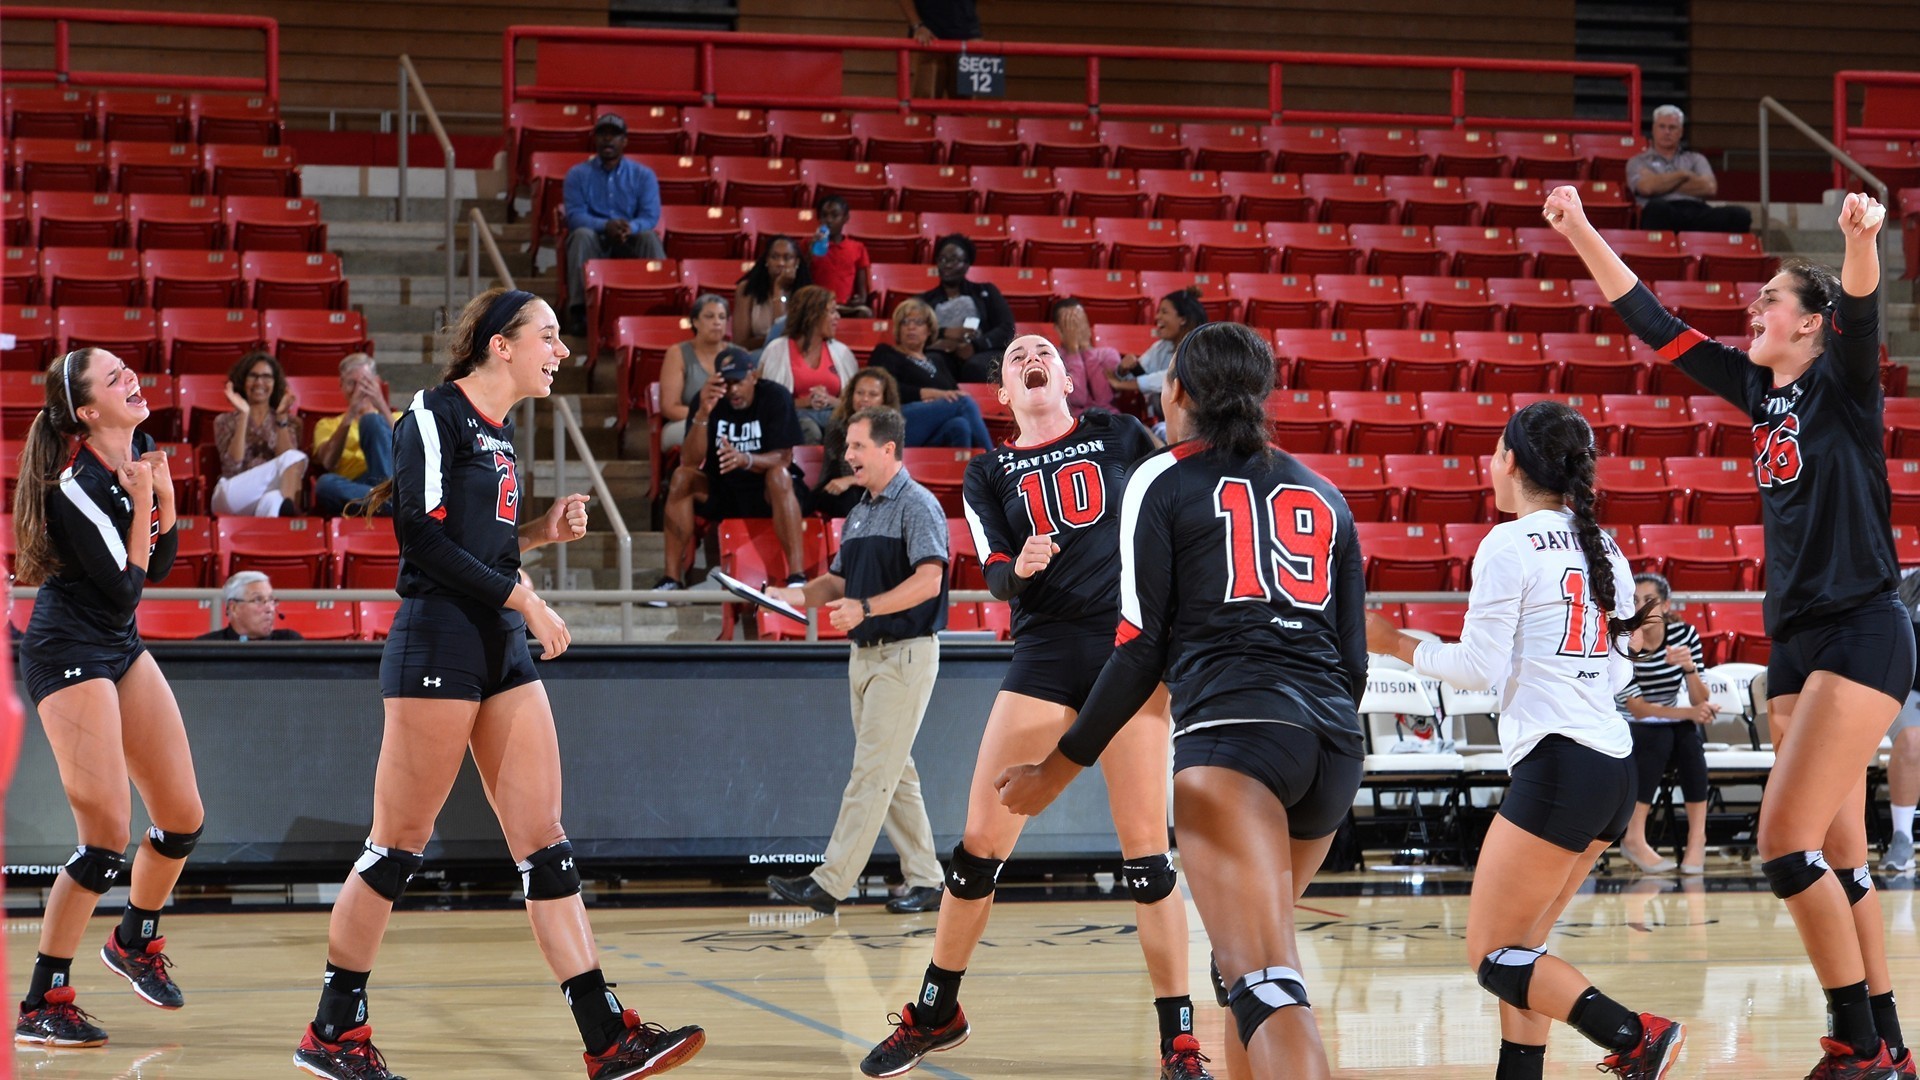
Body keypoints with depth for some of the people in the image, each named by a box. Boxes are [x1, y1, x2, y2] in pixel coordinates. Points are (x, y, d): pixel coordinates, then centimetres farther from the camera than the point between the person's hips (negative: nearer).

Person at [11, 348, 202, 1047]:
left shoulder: (137, 455, 3)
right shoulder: (77, 484, -22)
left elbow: (158, 565, 10)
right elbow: (124, 589, -20)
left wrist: (165, 496, -5)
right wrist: (140, 500, -20)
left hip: (121, 648, 9)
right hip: (69, 654, -9)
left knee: (184, 818, 11)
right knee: (108, 836, -13)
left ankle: (135, 941, 37)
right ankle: (42, 1006, -4)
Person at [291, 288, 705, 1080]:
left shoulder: (496, 428, 16)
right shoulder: (435, 414, -9)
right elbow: (424, 538, -16)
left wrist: (541, 532, 8)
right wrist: (521, 597, -15)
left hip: (502, 649, 9)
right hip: (437, 645, -8)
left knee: (544, 841, 3)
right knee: (398, 845, -1)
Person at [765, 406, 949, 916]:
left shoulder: (917, 505, -10)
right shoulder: (859, 514, 17)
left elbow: (928, 581, -21)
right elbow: (840, 581, 22)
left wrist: (865, 607, -28)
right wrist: (798, 595, 3)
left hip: (906, 654, -9)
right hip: (865, 654, 9)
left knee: (872, 772, -9)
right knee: (895, 776, 10)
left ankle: (830, 883, -12)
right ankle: (924, 880, 15)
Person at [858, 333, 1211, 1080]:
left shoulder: (1120, 436, 10)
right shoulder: (989, 473, 12)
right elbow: (996, 576, 0)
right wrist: (1018, 567, -23)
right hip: (1044, 651, 1)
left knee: (1144, 848, -4)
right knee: (981, 841, 0)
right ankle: (935, 1013, 18)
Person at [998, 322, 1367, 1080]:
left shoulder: (1164, 480, 8)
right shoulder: (1322, 492, 22)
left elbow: (1141, 649, 0)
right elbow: (1354, 656, 18)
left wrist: (1059, 768, 6)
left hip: (1232, 729, -6)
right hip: (1333, 740, 6)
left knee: (1263, 979, -18)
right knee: (1259, 940, 27)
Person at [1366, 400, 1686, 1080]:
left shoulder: (1511, 544, -8)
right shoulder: (1603, 549, 13)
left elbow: (1479, 668, -10)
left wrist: (1394, 643, 2)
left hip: (1556, 764, -8)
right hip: (1615, 769, 9)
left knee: (1493, 957, -3)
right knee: (1519, 948, 14)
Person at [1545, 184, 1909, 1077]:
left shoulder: (1840, 384, -7)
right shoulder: (1759, 390, 12)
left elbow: (1859, 317, -28)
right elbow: (1653, 325, 15)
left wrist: (1860, 238, -48)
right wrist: (1582, 233, 11)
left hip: (1860, 636, -8)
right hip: (1797, 642, 8)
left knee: (1786, 840, -14)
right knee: (1836, 856, 7)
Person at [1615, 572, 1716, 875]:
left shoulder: (1684, 634, -7)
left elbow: (1700, 702, -10)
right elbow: (1636, 708, -21)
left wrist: (1689, 667, -29)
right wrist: (1688, 712, -31)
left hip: (1673, 729, 3)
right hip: (1626, 735, -3)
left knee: (1690, 734, -30)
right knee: (1660, 738, -34)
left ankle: (1697, 837, -26)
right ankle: (1635, 838, -30)